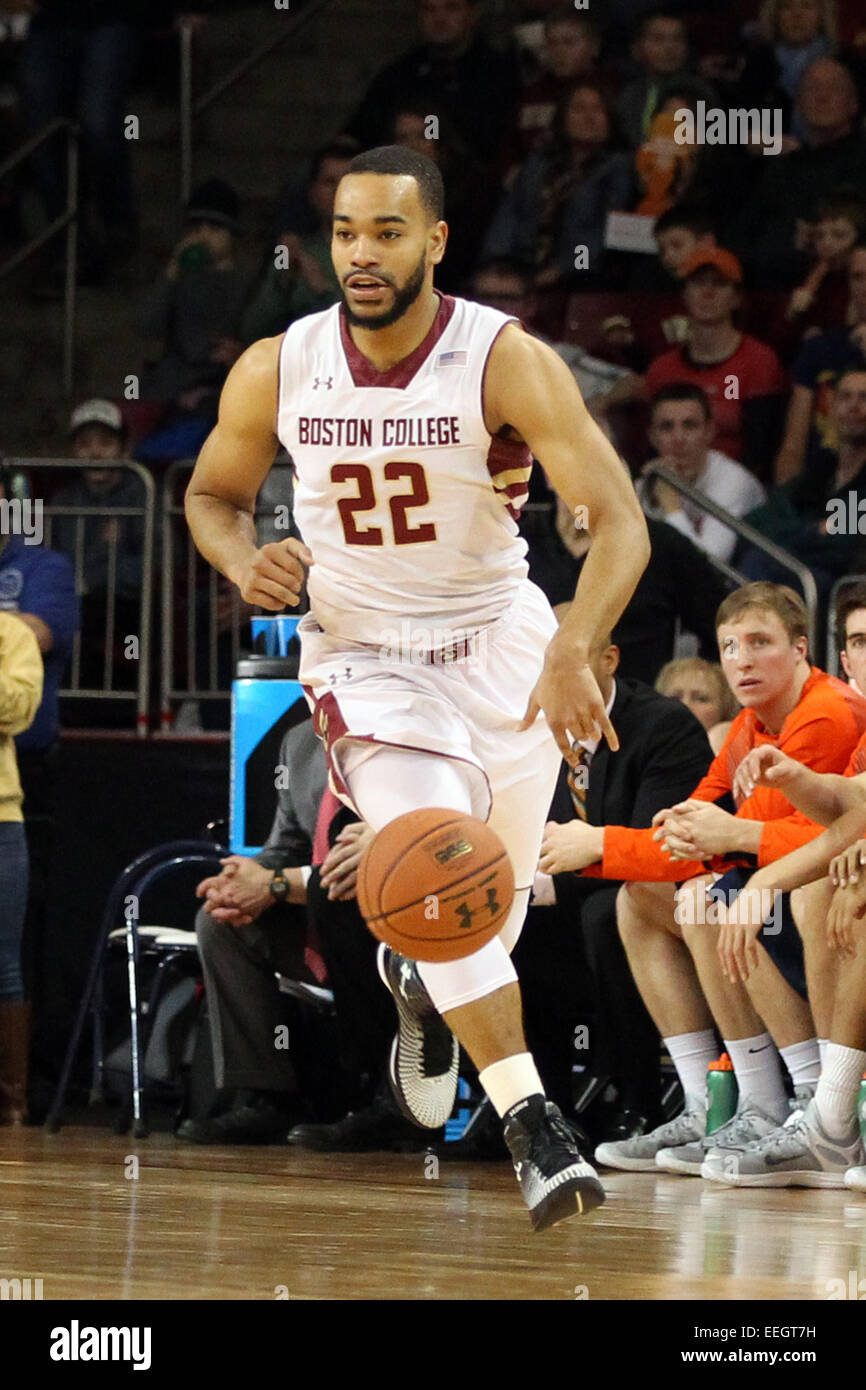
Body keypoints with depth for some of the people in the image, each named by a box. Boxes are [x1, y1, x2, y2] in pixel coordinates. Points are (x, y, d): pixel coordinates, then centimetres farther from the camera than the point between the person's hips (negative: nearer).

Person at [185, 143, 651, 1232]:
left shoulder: (507, 362, -19)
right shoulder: (277, 372, -10)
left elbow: (619, 521, -25)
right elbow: (211, 495, 9)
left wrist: (571, 652, -42)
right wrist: (242, 561, -15)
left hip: (501, 647, 0)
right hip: (364, 656, 0)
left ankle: (421, 981, 52)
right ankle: (534, 1129, -22)